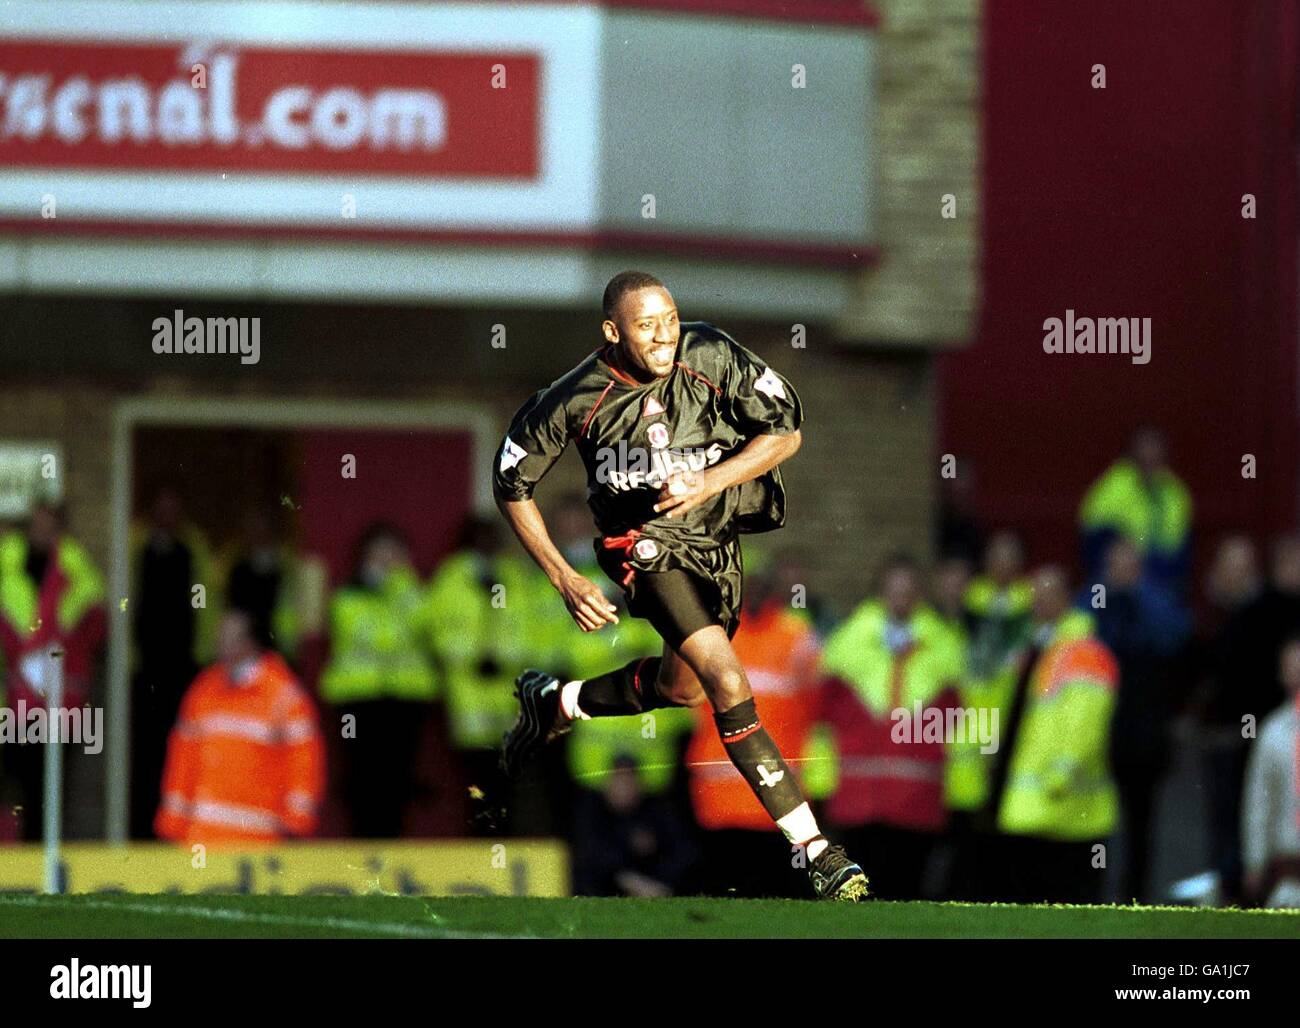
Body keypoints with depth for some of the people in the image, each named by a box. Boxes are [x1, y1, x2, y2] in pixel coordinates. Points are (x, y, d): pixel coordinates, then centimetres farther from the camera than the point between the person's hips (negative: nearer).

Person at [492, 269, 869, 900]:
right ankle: (813, 850, -22)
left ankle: (555, 704, 51)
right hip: (648, 541, -4)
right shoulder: (576, 401, -19)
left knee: (682, 688, 24)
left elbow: (786, 432, -10)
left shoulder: (712, 356, -17)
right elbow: (512, 485, -5)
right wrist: (564, 580, -10)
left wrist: (712, 479, -26)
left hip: (719, 535, 4)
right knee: (728, 685, -22)